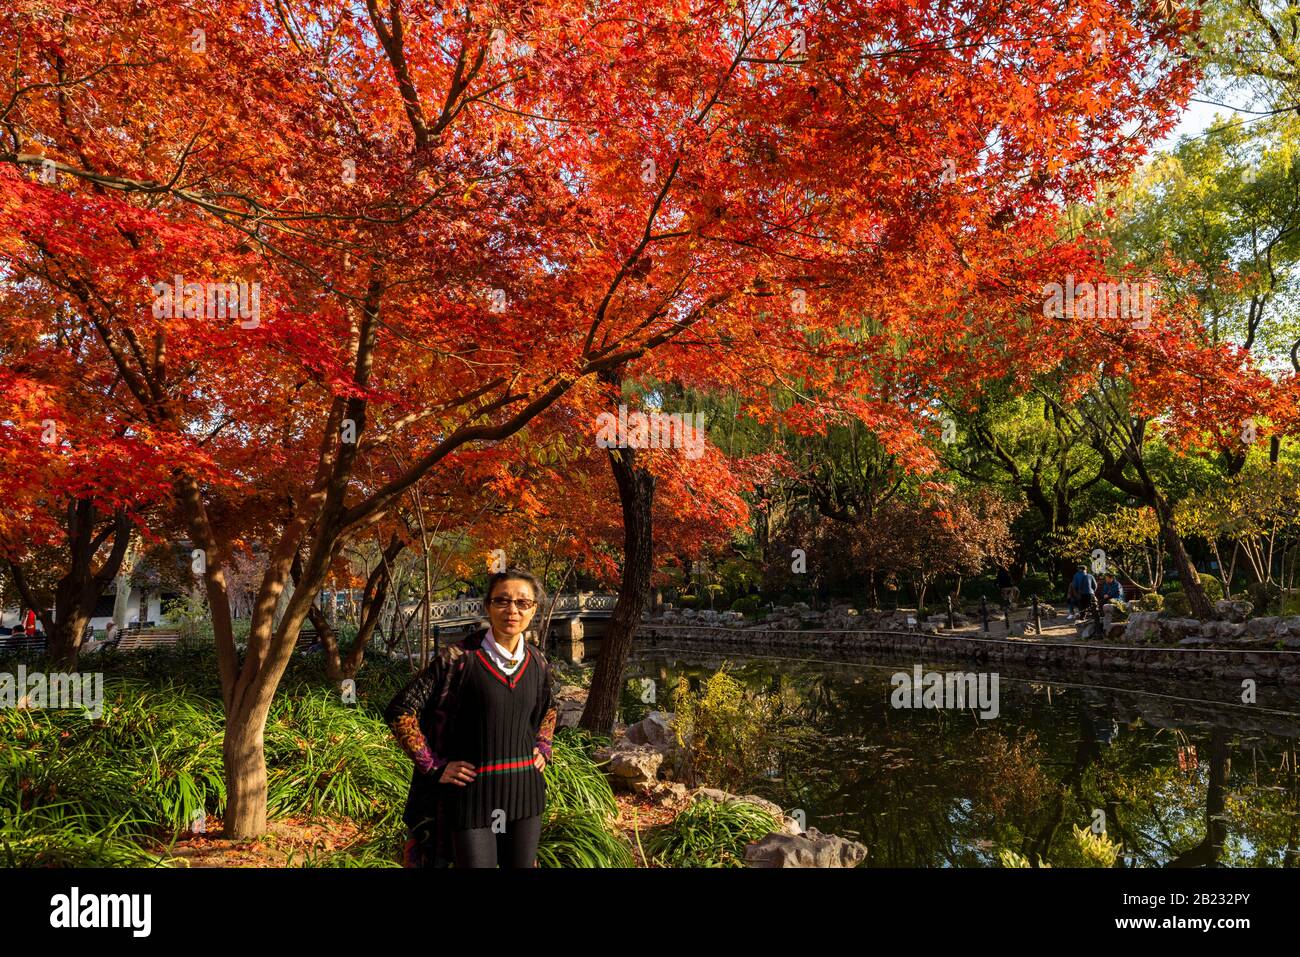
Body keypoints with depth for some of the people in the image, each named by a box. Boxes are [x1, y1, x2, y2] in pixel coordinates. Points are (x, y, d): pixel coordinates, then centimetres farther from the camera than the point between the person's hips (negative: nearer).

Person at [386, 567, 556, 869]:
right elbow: (399, 711, -11)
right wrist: (434, 767, -12)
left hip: (525, 789, 5)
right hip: (472, 790, -5)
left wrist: (543, 749, 9)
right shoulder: (458, 657, -13)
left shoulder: (537, 662, 4)